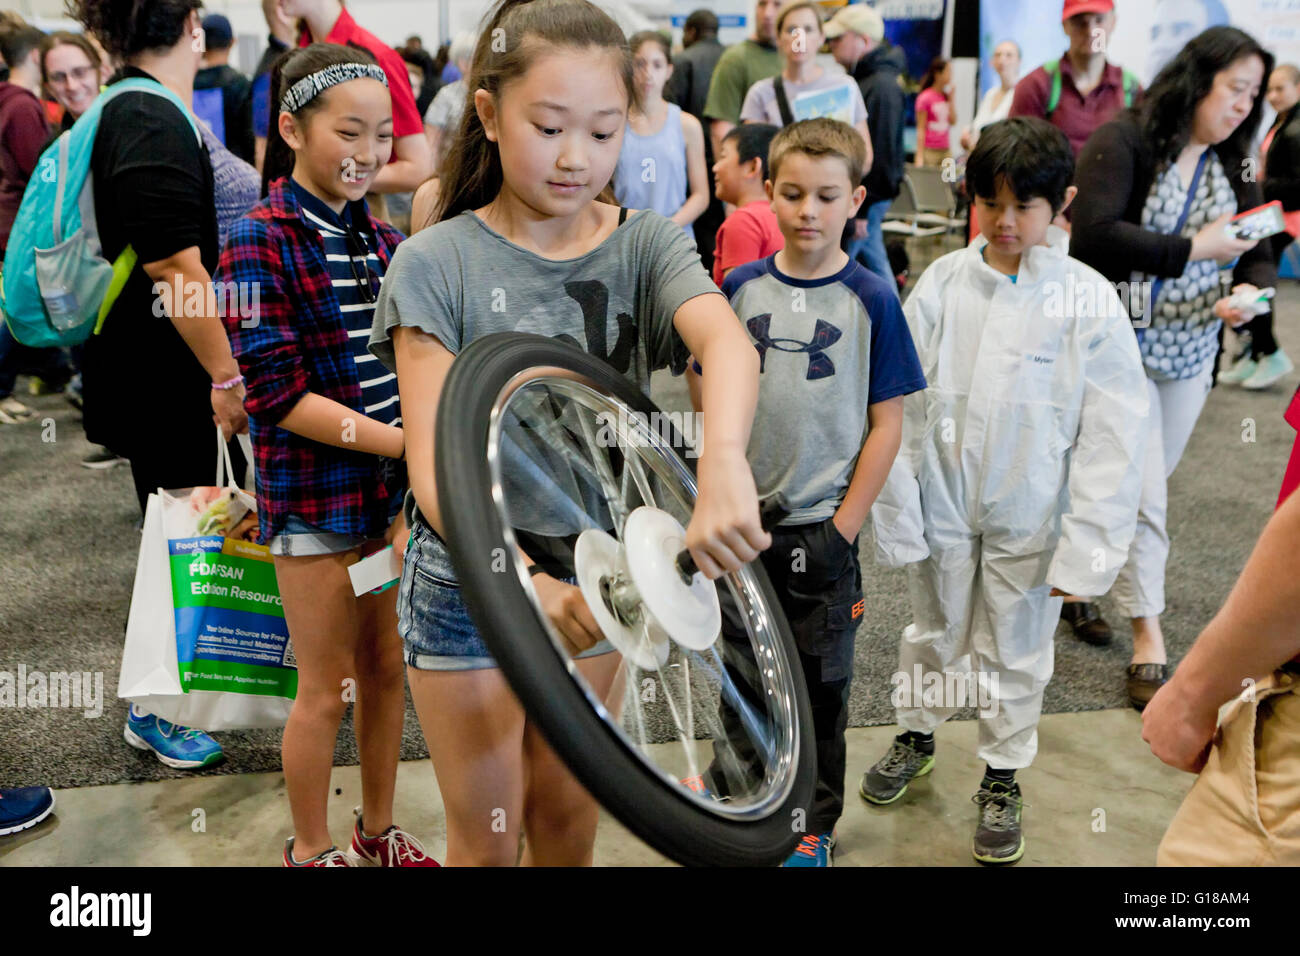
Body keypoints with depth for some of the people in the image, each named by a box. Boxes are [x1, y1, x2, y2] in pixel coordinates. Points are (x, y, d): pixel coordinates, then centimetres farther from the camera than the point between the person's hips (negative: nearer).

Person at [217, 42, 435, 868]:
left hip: (394, 489, 5)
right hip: (315, 496, -5)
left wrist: (419, 488, -9)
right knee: (327, 689, 6)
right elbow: (278, 396, -16)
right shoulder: (259, 242, -10)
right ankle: (311, 848, 28)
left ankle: (380, 828, 35)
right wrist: (409, 444, -23)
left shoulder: (385, 243, 8)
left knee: (387, 669, 15)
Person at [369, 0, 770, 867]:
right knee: (489, 837, 12)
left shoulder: (646, 246, -7)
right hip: (470, 581, -2)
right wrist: (525, 575, -39)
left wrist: (724, 463, -50)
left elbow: (729, 342, -29)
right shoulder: (436, 262, -14)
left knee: (568, 811, 20)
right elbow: (435, 464, -22)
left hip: (592, 566, 3)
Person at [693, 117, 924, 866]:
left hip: (823, 527, -2)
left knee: (820, 677, 11)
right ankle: (734, 779, 43)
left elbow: (887, 424, -8)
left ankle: (816, 820, 30)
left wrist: (844, 529, -11)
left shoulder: (871, 299, -8)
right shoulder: (742, 288, 0)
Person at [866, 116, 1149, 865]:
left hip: (1031, 516, -1)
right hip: (944, 501, 2)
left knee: (1017, 651, 16)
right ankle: (917, 736, 47)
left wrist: (1088, 547, -14)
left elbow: (1114, 437, -11)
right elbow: (899, 405, -6)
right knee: (934, 633, 21)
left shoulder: (1089, 299, -13)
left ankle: (1004, 779, 38)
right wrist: (898, 507, -7)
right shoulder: (942, 284, -9)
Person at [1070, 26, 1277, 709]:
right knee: (1143, 494, -7)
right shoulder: (1124, 141, -11)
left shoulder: (1231, 171, 10)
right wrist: (1194, 248, -23)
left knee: (1144, 489, 14)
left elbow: (1260, 257, 10)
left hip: (1191, 357, 7)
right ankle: (1149, 639, 5)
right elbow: (1094, 236, -25)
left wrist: (1250, 290, -13)